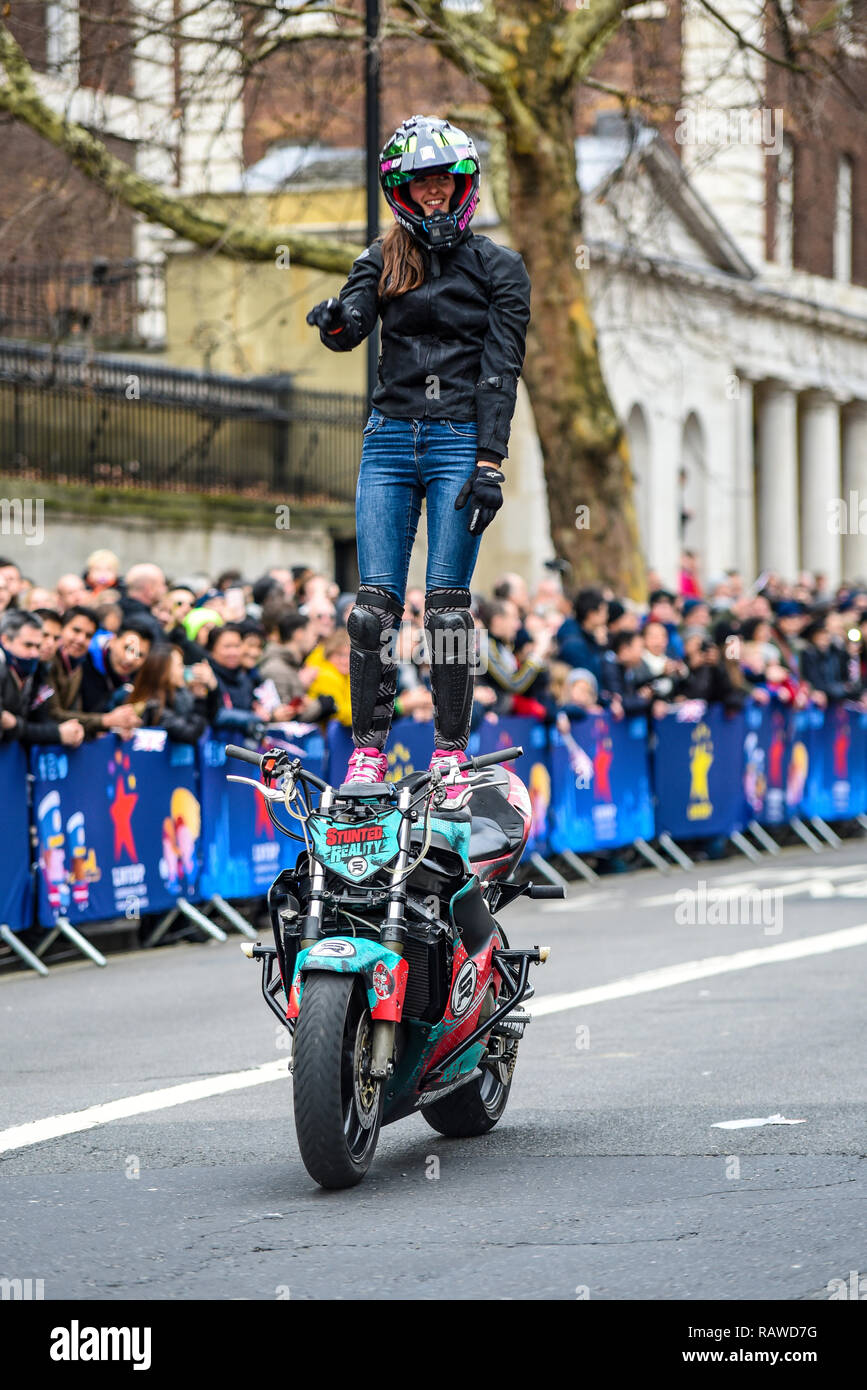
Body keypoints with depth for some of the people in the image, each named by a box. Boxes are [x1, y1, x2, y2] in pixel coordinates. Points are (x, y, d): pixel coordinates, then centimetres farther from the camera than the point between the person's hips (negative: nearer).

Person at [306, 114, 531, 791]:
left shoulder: (498, 266, 4)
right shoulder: (384, 259, 12)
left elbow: (502, 368, -3)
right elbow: (352, 326, -5)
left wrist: (490, 462, -11)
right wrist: (336, 322, -30)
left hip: (460, 439, -3)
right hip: (390, 437, 3)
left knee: (446, 602, -6)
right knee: (375, 601, -2)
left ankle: (451, 752, 0)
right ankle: (369, 749, 2)